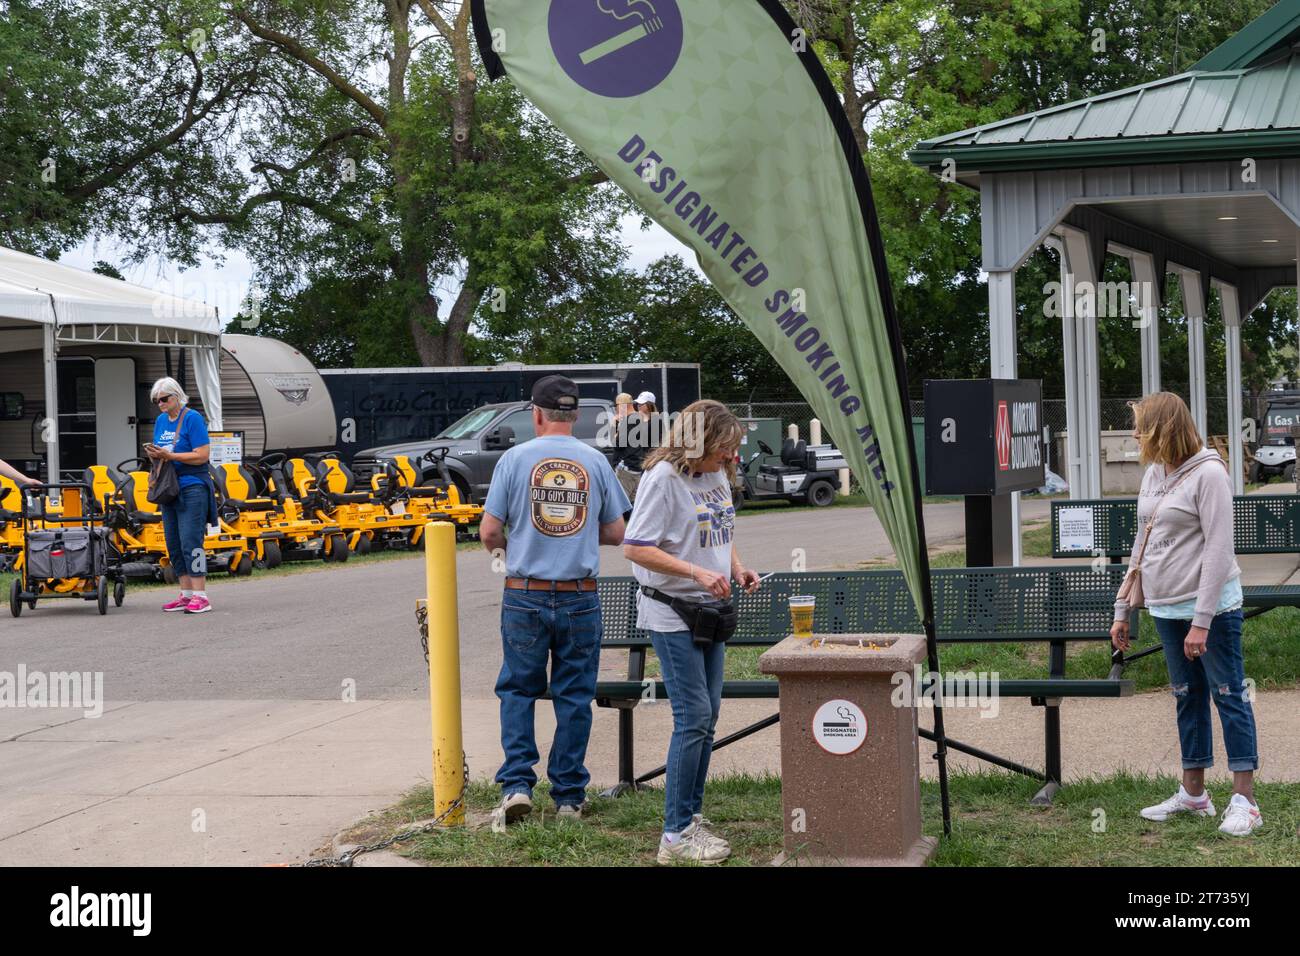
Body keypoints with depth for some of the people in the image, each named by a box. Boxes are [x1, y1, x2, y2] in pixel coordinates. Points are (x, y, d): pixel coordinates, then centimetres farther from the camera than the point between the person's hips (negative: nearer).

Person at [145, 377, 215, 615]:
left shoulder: (192, 419, -9)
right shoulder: (161, 421, 14)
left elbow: (202, 455, -15)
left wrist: (170, 455, -20)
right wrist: (154, 455, -4)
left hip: (192, 489, -8)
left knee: (190, 542, -12)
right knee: (174, 545, 8)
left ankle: (200, 597, -11)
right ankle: (186, 595, 15)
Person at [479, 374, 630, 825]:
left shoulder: (515, 459, -4)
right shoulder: (596, 462, 2)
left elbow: (489, 532, -5)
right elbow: (615, 533, 6)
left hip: (525, 597, -1)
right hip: (580, 597, 1)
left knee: (518, 690, 10)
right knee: (574, 697, 8)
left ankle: (517, 785, -2)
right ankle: (569, 796, 11)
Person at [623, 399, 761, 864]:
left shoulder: (718, 476, 10)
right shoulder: (663, 478, -15)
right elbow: (635, 548, -19)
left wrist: (737, 568, 5)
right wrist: (697, 572, -24)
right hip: (671, 612, -8)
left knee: (706, 715, 11)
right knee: (693, 716, -11)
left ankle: (692, 817, 21)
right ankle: (677, 834, -5)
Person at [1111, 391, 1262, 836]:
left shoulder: (1208, 474, -13)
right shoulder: (1154, 475, 11)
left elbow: (1217, 549, -17)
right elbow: (1142, 546, 17)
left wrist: (1202, 620, -19)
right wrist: (1122, 610, 16)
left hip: (1211, 606, -8)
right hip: (1166, 607, 8)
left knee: (1229, 695, -3)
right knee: (1187, 698, 13)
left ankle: (1244, 801, 1)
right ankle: (1193, 795, 21)